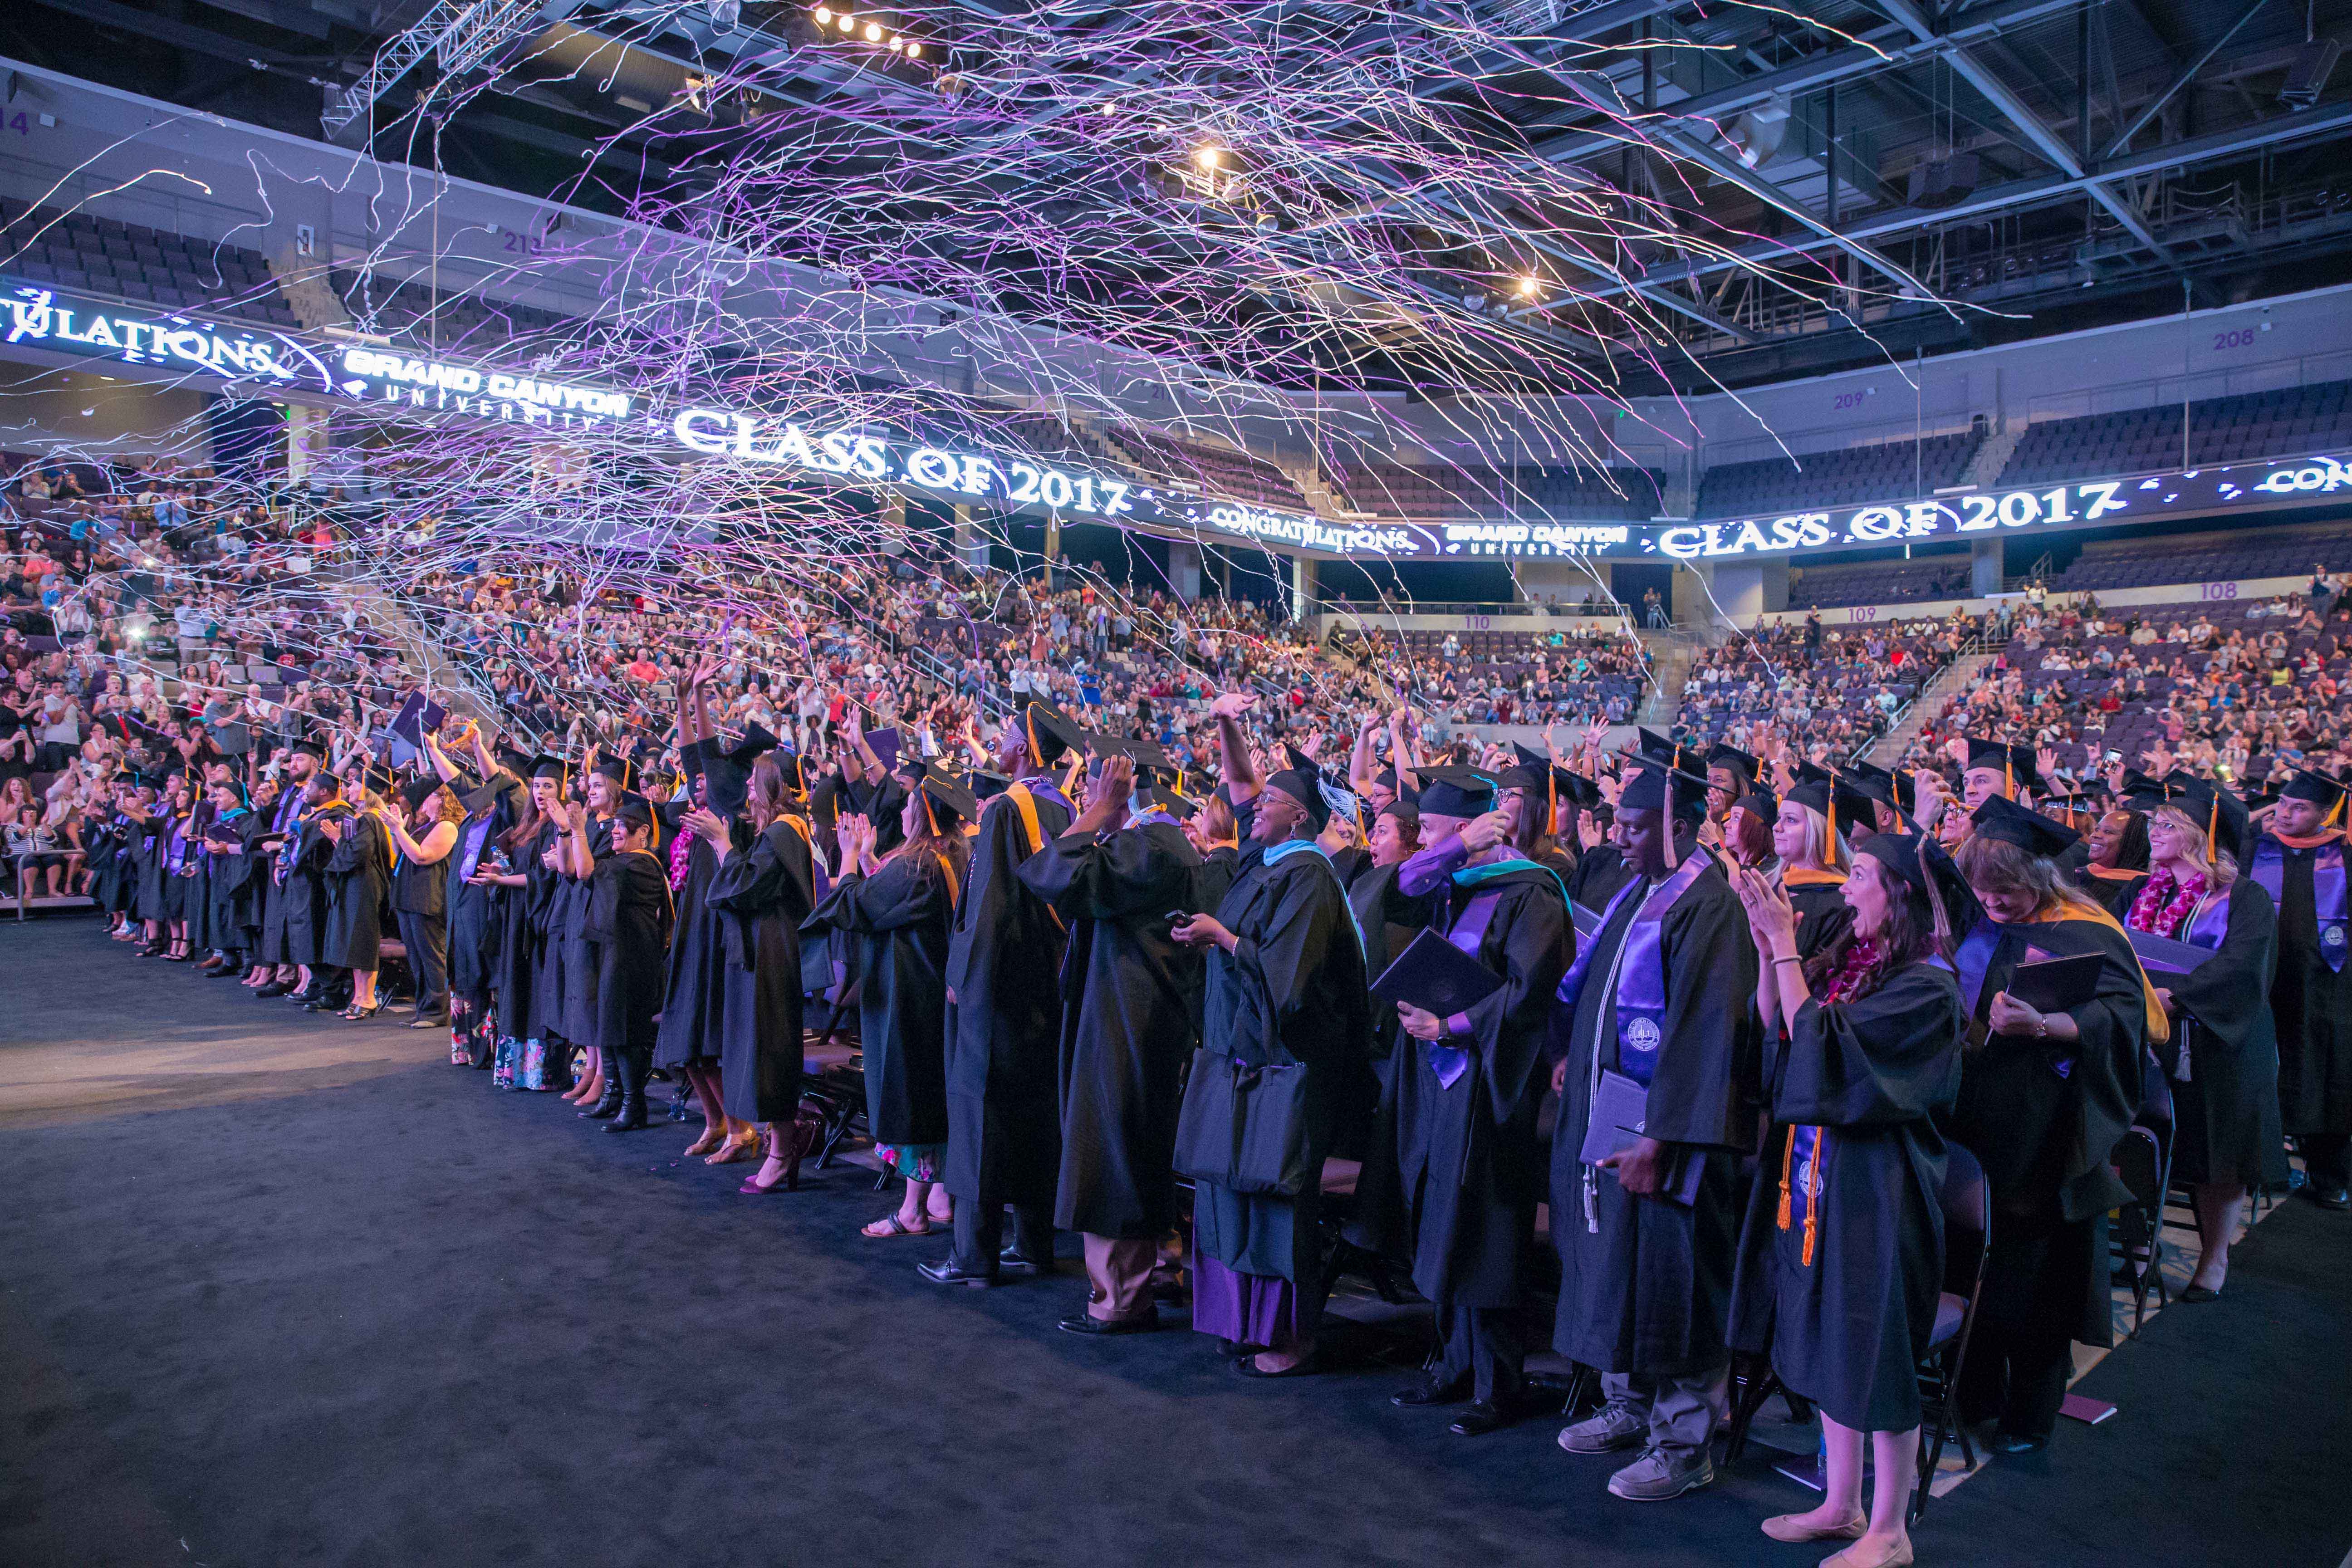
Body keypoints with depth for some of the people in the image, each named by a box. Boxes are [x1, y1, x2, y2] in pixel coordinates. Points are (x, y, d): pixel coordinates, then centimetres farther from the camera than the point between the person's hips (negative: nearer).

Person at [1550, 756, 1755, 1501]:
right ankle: (1629, 1406, 33)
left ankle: (1684, 1443, 15)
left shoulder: (1709, 907, -17)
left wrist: (1659, 1138, -23)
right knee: (1616, 1262, 17)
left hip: (1665, 1124, -9)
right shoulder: (1635, 895, 10)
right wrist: (1571, 1051, 11)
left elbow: (1701, 1030, -22)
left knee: (1669, 1279, 1)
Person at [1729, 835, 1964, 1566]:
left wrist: (1785, 943, -20)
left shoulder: (1926, 985, -16)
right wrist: (1767, 946, -6)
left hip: (1873, 1185, -8)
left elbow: (1820, 1040, -23)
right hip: (1817, 1175, 8)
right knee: (1829, 1342, 16)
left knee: (1875, 1350, 4)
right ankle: (1842, 1505, 31)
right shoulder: (1845, 962, 7)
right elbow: (1774, 1029, 3)